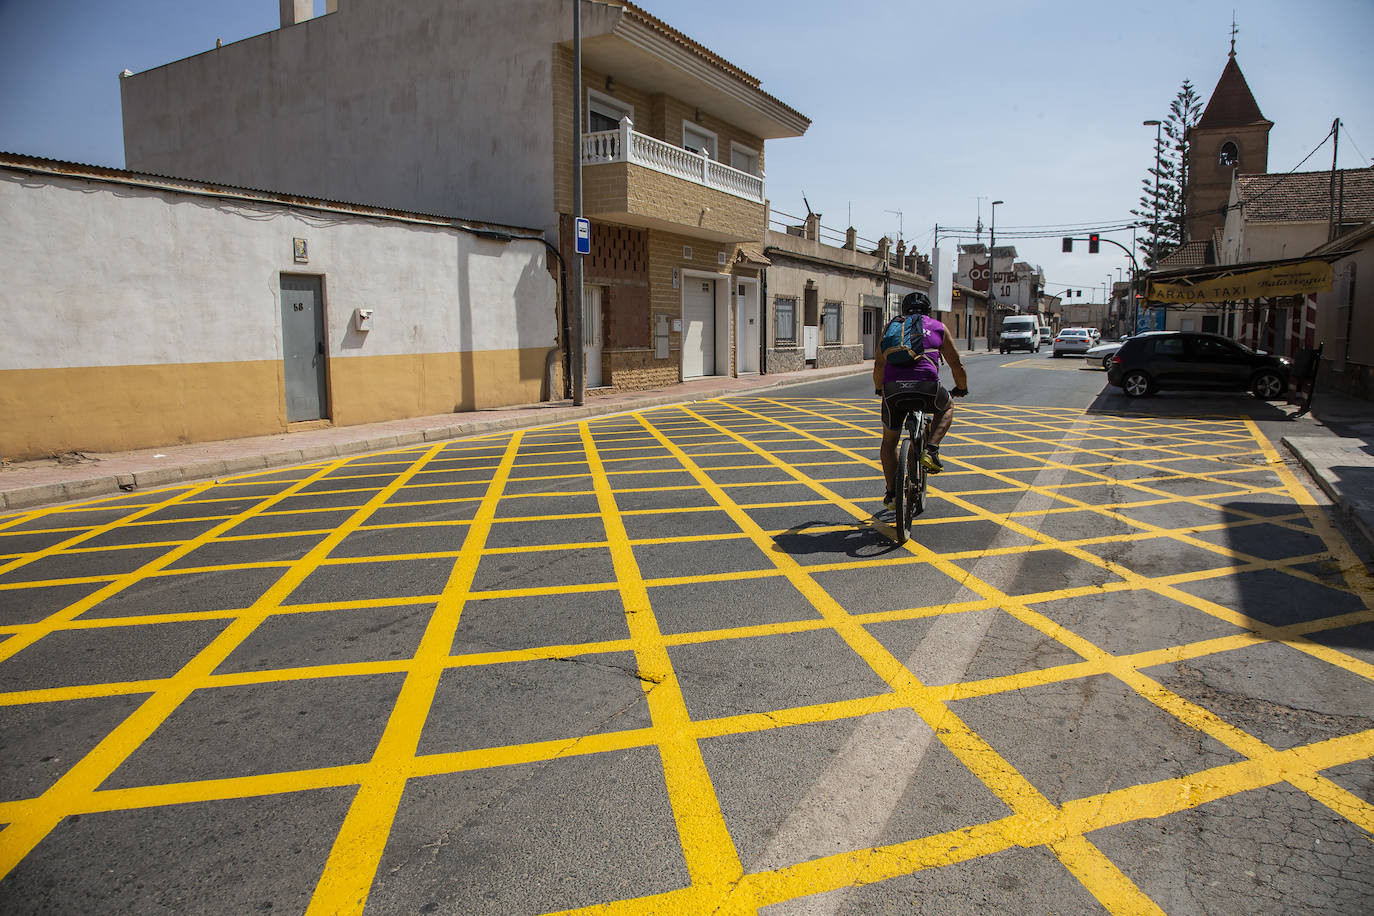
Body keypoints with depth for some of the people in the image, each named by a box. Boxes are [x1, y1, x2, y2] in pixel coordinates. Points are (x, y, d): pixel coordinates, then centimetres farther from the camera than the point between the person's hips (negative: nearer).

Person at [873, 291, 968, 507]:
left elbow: (879, 363, 22)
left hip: (893, 390, 1)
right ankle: (930, 451, 13)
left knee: (889, 441, 23)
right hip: (927, 388, -1)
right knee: (947, 408, 34)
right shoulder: (938, 327, 20)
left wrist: (879, 388, 39)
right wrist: (961, 388, 40)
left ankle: (891, 492, 17)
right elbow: (956, 364, 22)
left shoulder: (891, 326, 23)